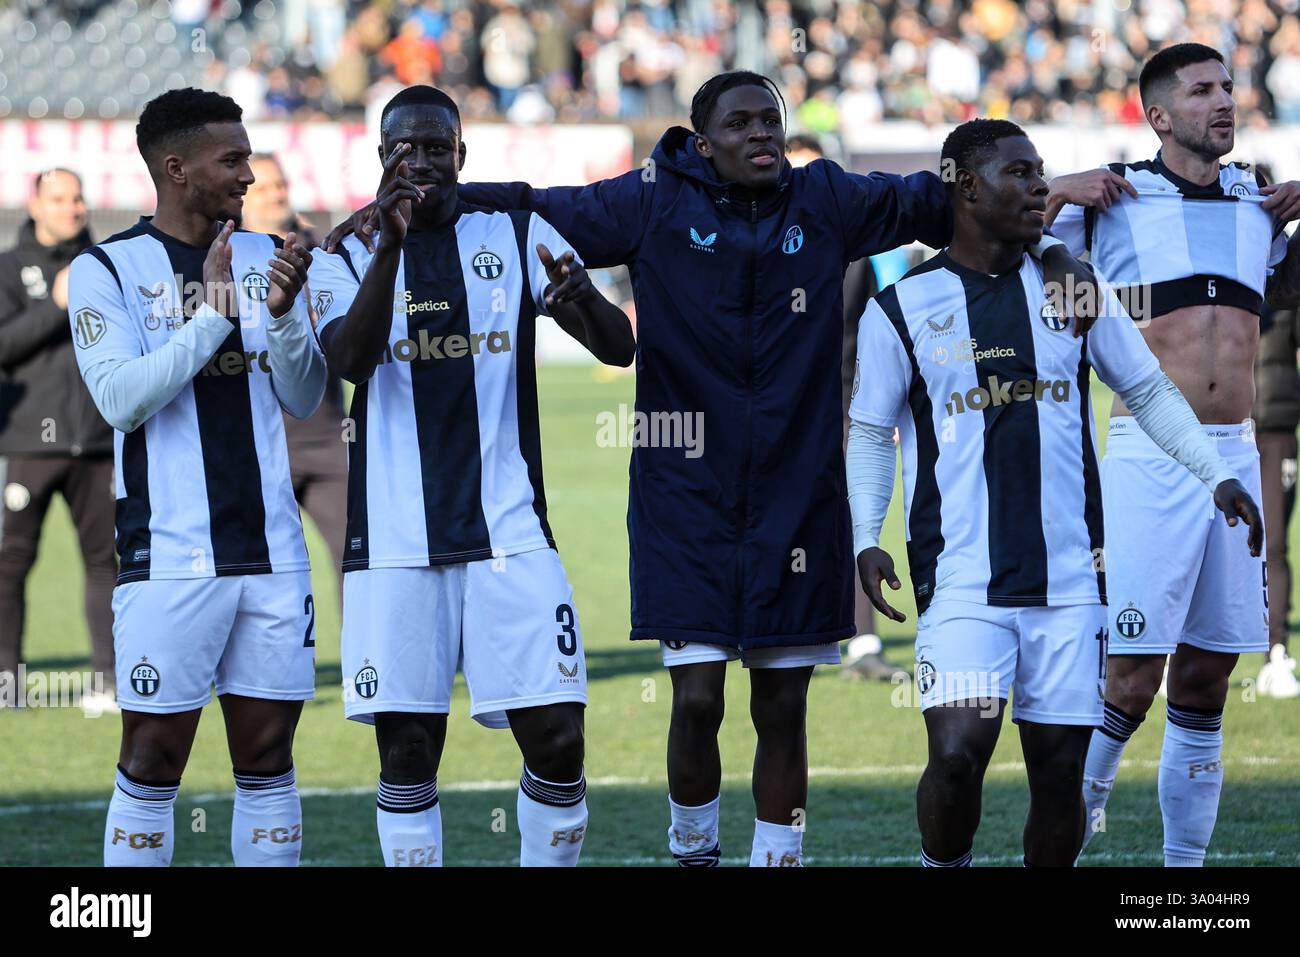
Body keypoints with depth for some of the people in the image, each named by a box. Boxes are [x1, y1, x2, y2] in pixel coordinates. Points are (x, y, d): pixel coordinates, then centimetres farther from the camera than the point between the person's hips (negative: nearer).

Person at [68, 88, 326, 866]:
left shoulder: (267, 259, 10)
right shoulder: (107, 270, -3)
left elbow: (304, 400, 7)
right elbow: (121, 399, -14)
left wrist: (283, 311, -10)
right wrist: (213, 312, -18)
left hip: (272, 553, 4)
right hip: (170, 561, -4)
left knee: (268, 759, 7)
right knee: (152, 765, -2)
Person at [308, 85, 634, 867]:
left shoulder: (520, 238, 7)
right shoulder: (349, 258, 6)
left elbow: (619, 348, 0)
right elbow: (350, 358, -14)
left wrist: (581, 297, -23)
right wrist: (389, 246, -27)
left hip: (510, 532, 0)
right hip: (396, 542, 0)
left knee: (557, 742, -6)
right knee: (408, 750, 1)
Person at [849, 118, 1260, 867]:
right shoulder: (902, 310, 2)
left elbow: (1150, 391, 16)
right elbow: (872, 434, 9)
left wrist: (1217, 474, 3)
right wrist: (866, 538, -4)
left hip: (1070, 580, 3)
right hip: (962, 580, -3)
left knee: (1060, 769, 2)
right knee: (958, 753, -18)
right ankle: (945, 867, 7)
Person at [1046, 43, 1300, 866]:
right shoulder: (1114, 201, 0)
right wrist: (1053, 196, -9)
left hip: (1234, 458, 5)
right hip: (1149, 456, -5)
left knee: (1206, 677, 7)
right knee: (1132, 677, -11)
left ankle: (1186, 861, 13)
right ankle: (1074, 817, 8)